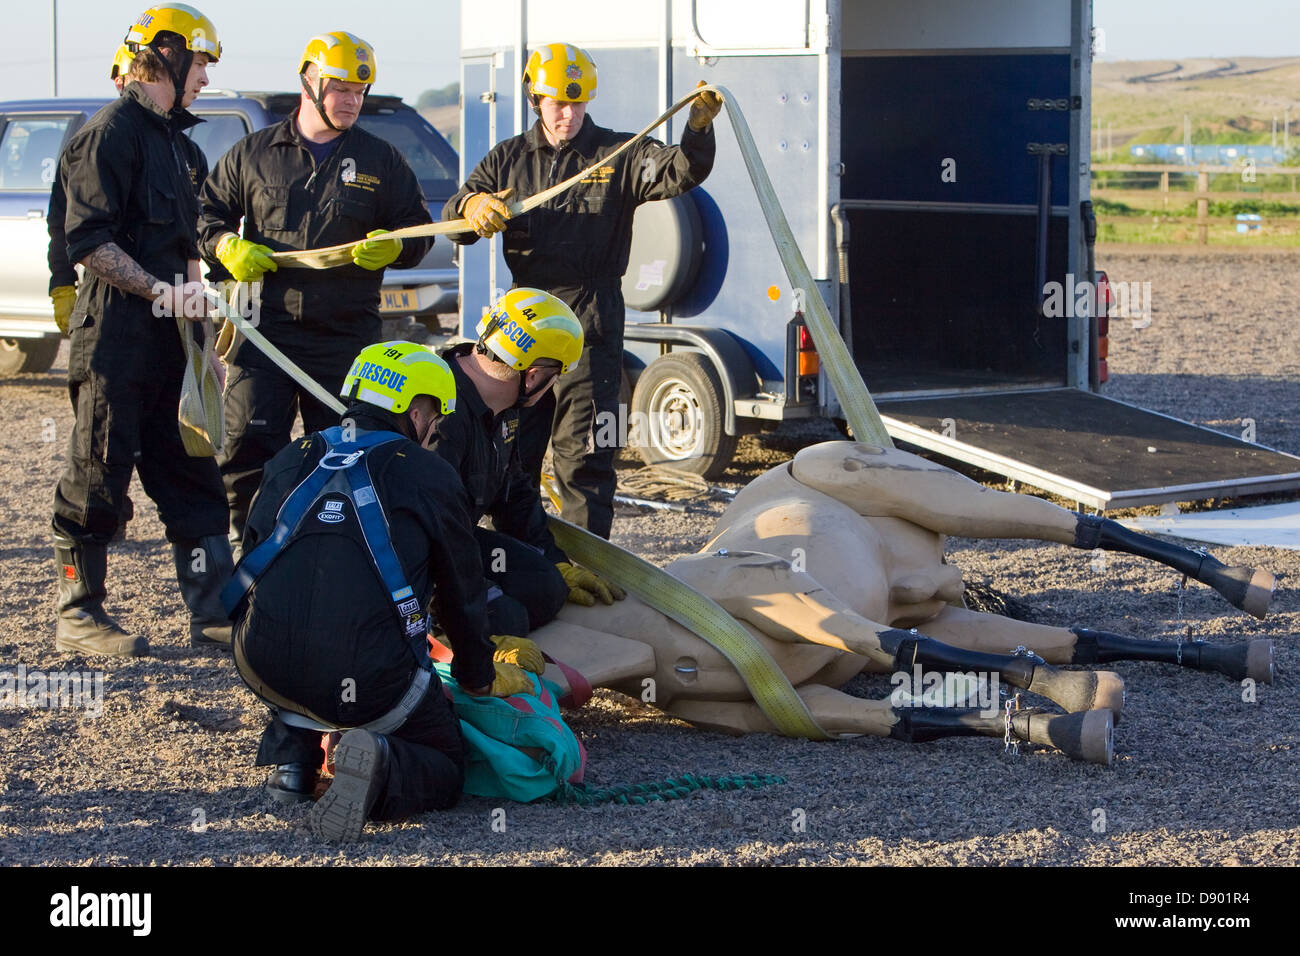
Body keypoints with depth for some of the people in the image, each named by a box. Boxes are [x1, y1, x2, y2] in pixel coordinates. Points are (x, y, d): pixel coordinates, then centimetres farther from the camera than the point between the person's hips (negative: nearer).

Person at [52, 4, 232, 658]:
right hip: (115, 336, -9)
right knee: (99, 477, -2)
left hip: (170, 336, 9)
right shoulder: (113, 132, -10)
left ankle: (213, 612, 12)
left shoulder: (178, 143, 20)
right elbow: (89, 241, -17)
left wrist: (192, 291, 10)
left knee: (192, 477, 8)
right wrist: (161, 290, -19)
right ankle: (78, 616, 5)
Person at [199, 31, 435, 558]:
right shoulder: (253, 154, 10)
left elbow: (418, 231, 12)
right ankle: (244, 543, 2)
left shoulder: (381, 161, 10)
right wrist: (227, 247, -4)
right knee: (248, 445, -8)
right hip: (265, 328, 0)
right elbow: (207, 214, 17)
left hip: (347, 336, 1)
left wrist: (393, 247, -11)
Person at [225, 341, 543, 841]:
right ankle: (383, 767, -16)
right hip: (369, 679, -4)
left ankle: (290, 754, 18)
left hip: (261, 664, 4)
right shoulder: (429, 475, 5)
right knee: (443, 770, 17)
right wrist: (481, 676, 33)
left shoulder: (291, 460, 15)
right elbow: (460, 593, 15)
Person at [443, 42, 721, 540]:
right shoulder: (509, 159, 12)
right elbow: (453, 217, 8)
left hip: (591, 325, -4)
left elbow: (681, 171, -14)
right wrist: (475, 207, -17)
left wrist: (698, 129, -35)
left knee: (584, 456, -5)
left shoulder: (618, 154, 3)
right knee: (511, 449, 10)